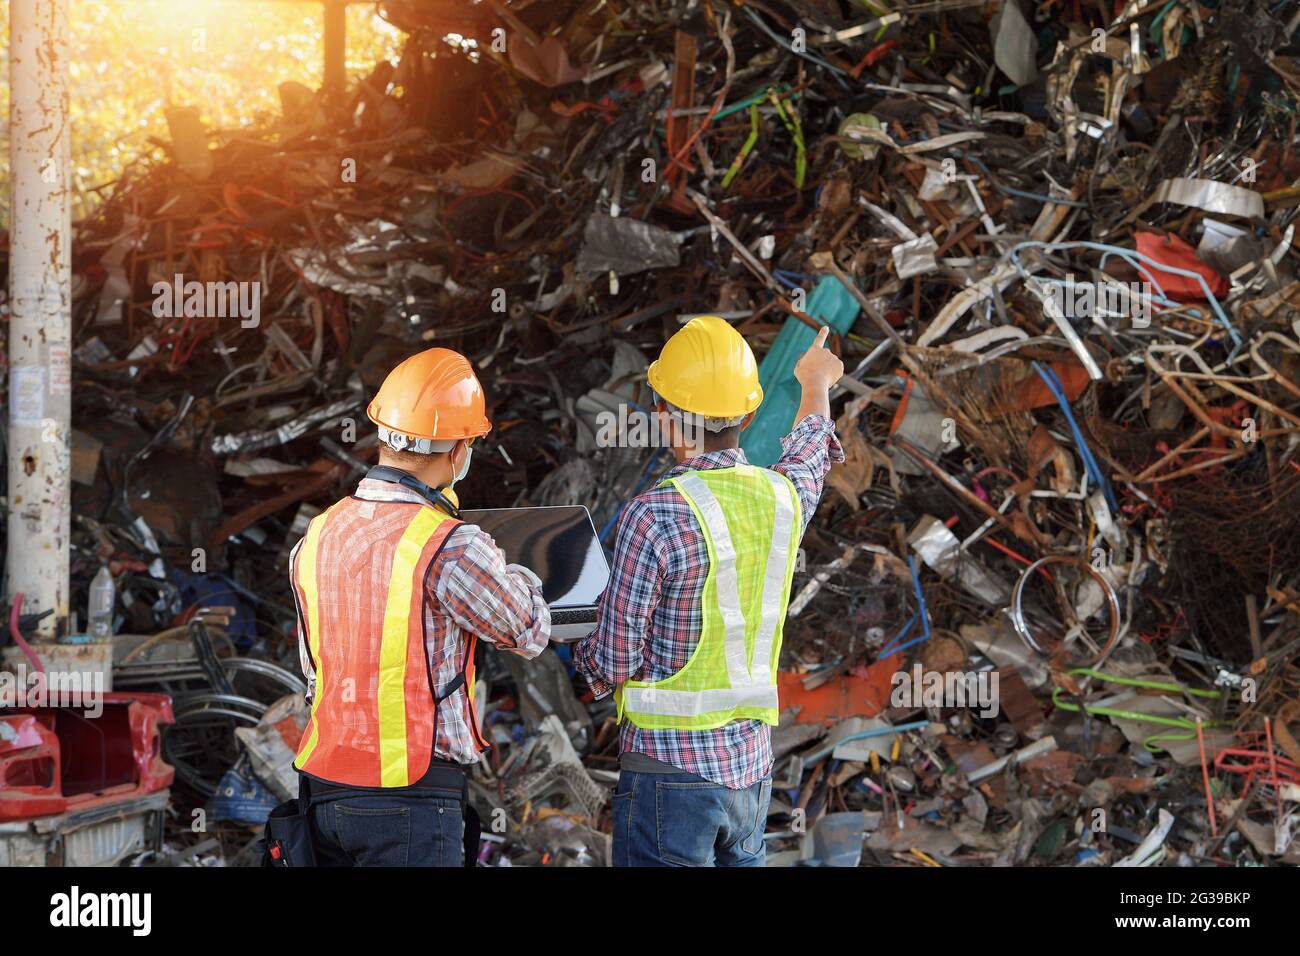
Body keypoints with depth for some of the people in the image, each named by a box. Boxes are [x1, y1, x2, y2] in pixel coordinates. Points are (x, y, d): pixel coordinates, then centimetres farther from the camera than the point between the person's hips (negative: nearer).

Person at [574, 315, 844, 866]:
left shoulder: (655, 516, -17)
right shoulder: (783, 497, 2)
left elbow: (613, 664, -12)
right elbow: (809, 451, 29)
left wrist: (584, 656, 12)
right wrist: (817, 386, 50)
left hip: (670, 765, -6)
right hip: (751, 766, 6)